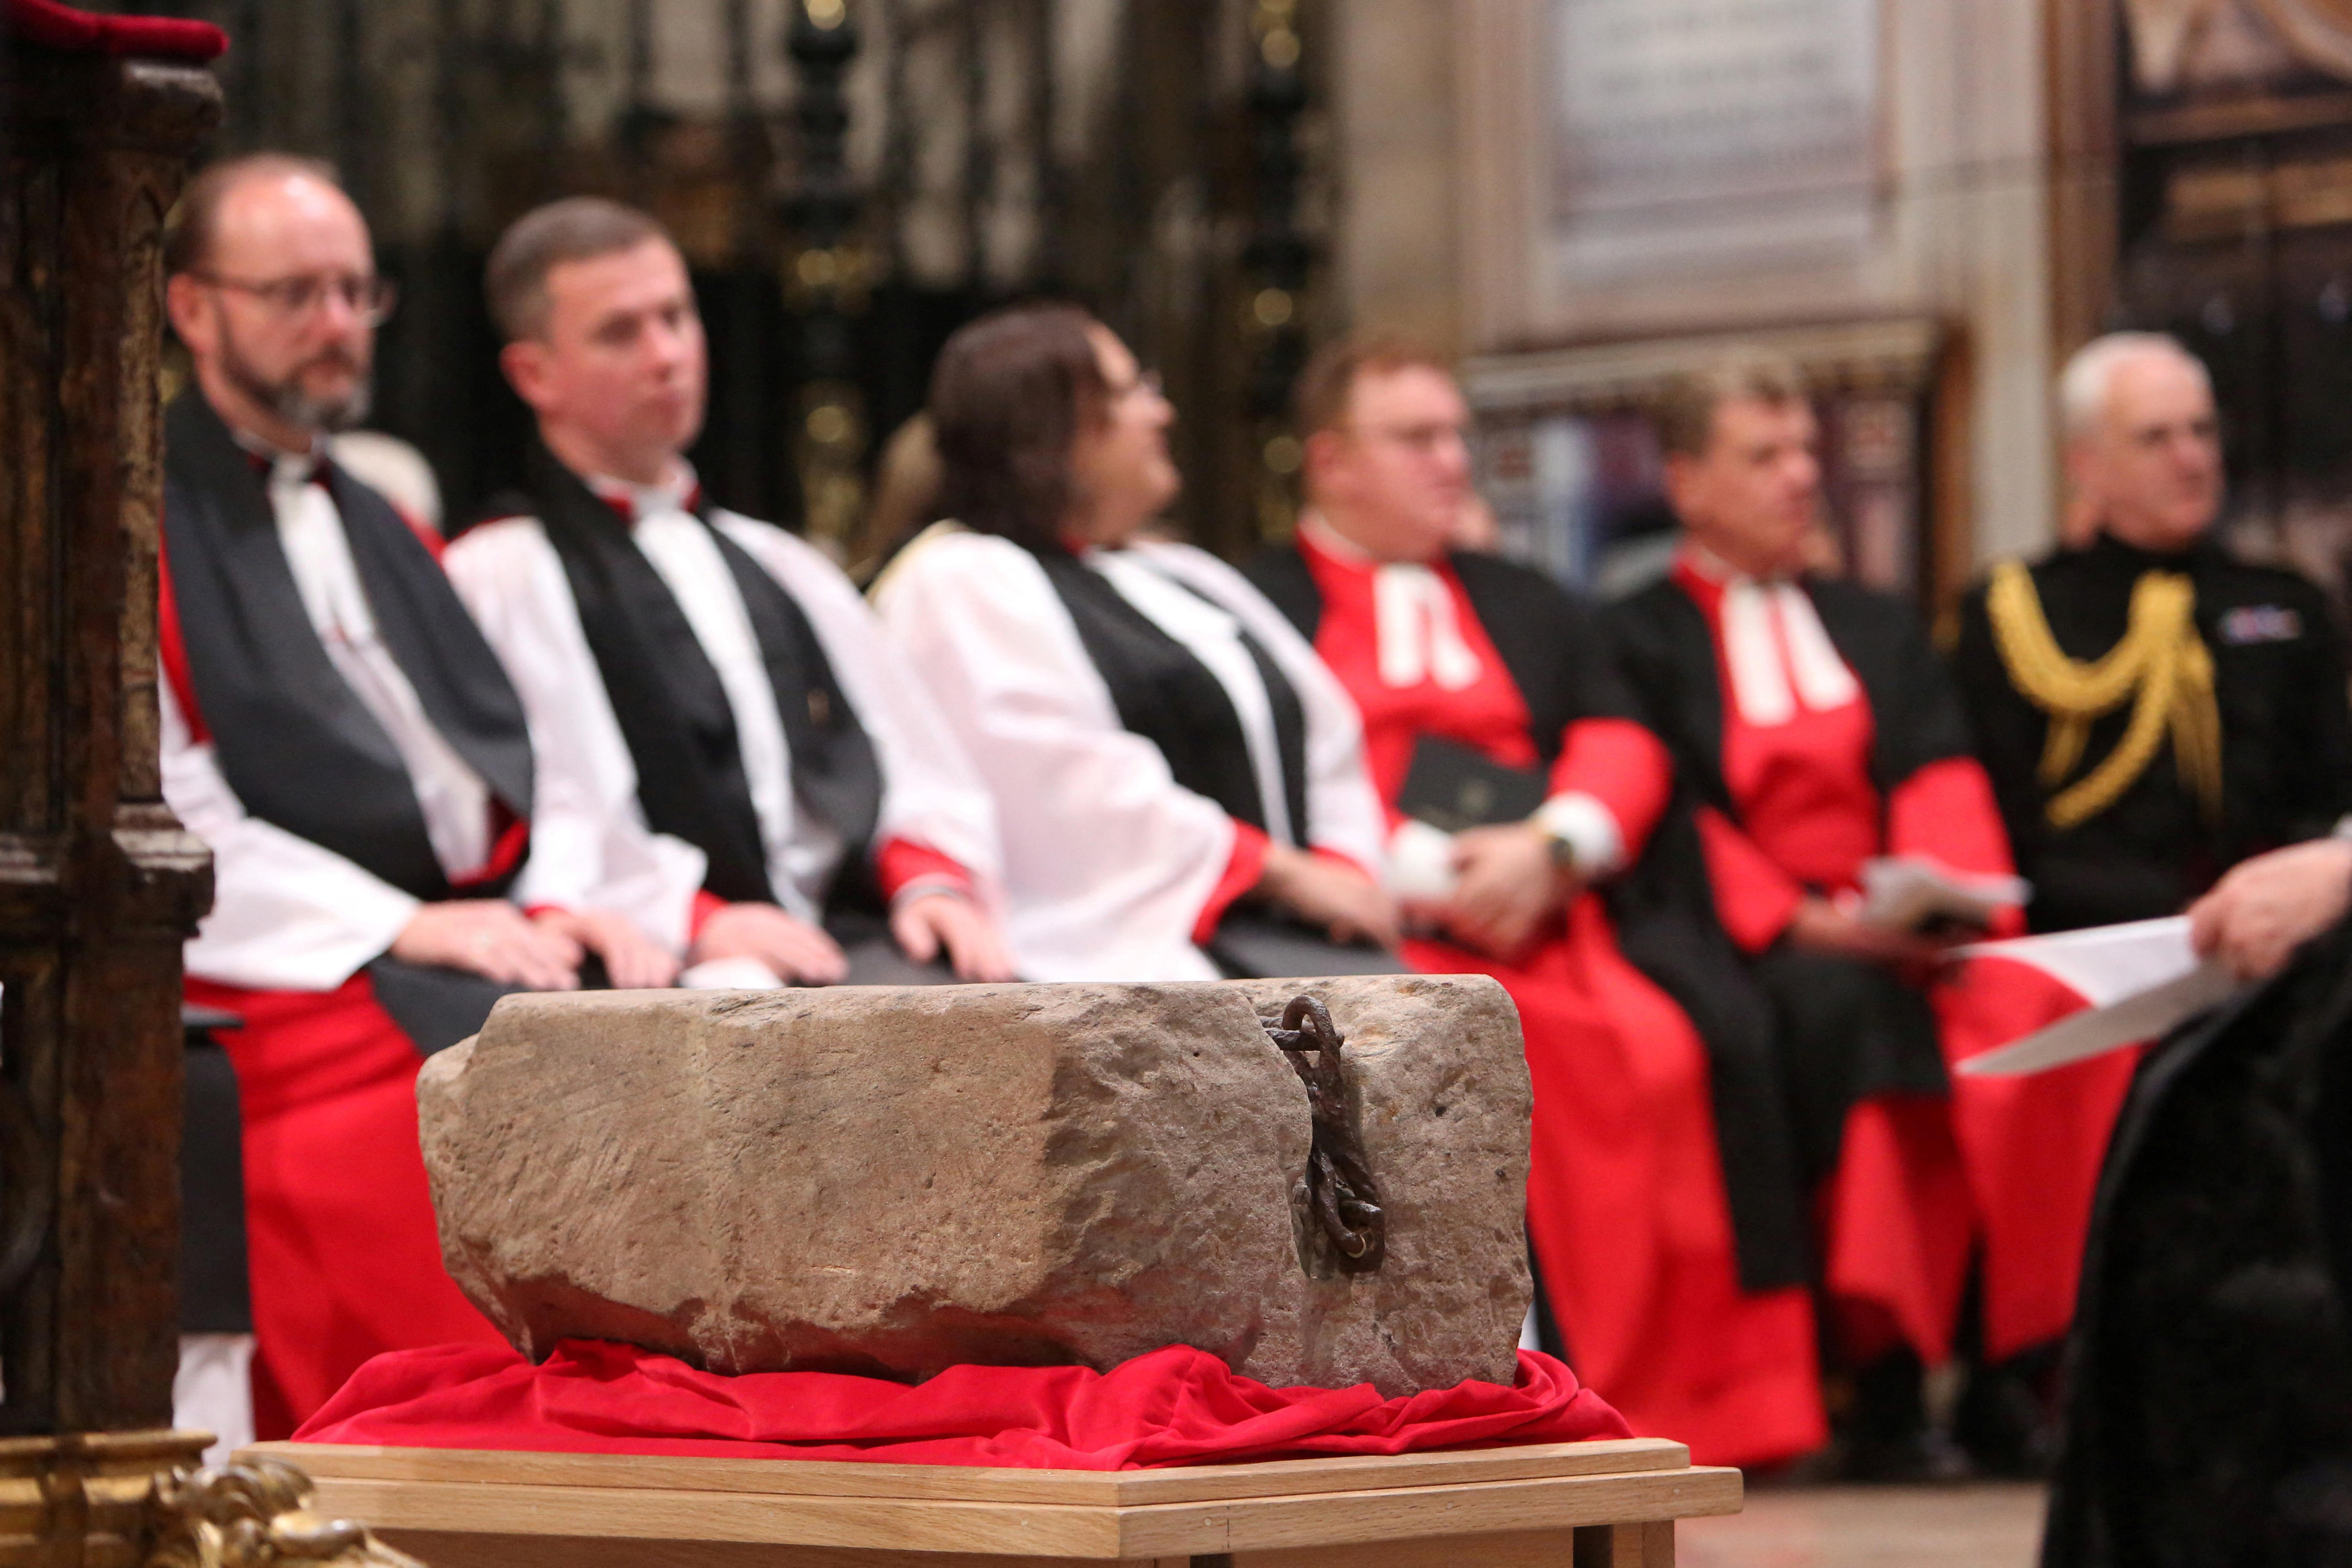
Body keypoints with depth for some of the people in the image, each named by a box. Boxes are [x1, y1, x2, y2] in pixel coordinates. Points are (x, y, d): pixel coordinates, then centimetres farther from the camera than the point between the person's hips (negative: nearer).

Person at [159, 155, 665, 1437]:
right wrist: (401, 928, -15)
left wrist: (574, 906, 1)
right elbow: (161, 817, -8)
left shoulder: (376, 530, 28)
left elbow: (513, 770, 23)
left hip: (473, 924, 6)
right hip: (296, 976, -6)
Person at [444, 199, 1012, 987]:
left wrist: (932, 879, 1)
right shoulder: (495, 578, 7)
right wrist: (694, 919, -21)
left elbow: (918, 770, 23)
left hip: (856, 933, 6)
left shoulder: (783, 568, 31)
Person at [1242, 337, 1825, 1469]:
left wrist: (1550, 847, -4)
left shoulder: (1529, 606, 31)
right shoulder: (1256, 602, 14)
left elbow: (1621, 748, 17)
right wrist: (1423, 873, -12)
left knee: (1656, 1050, -29)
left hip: (1540, 921, 4)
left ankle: (1664, 1396, -26)